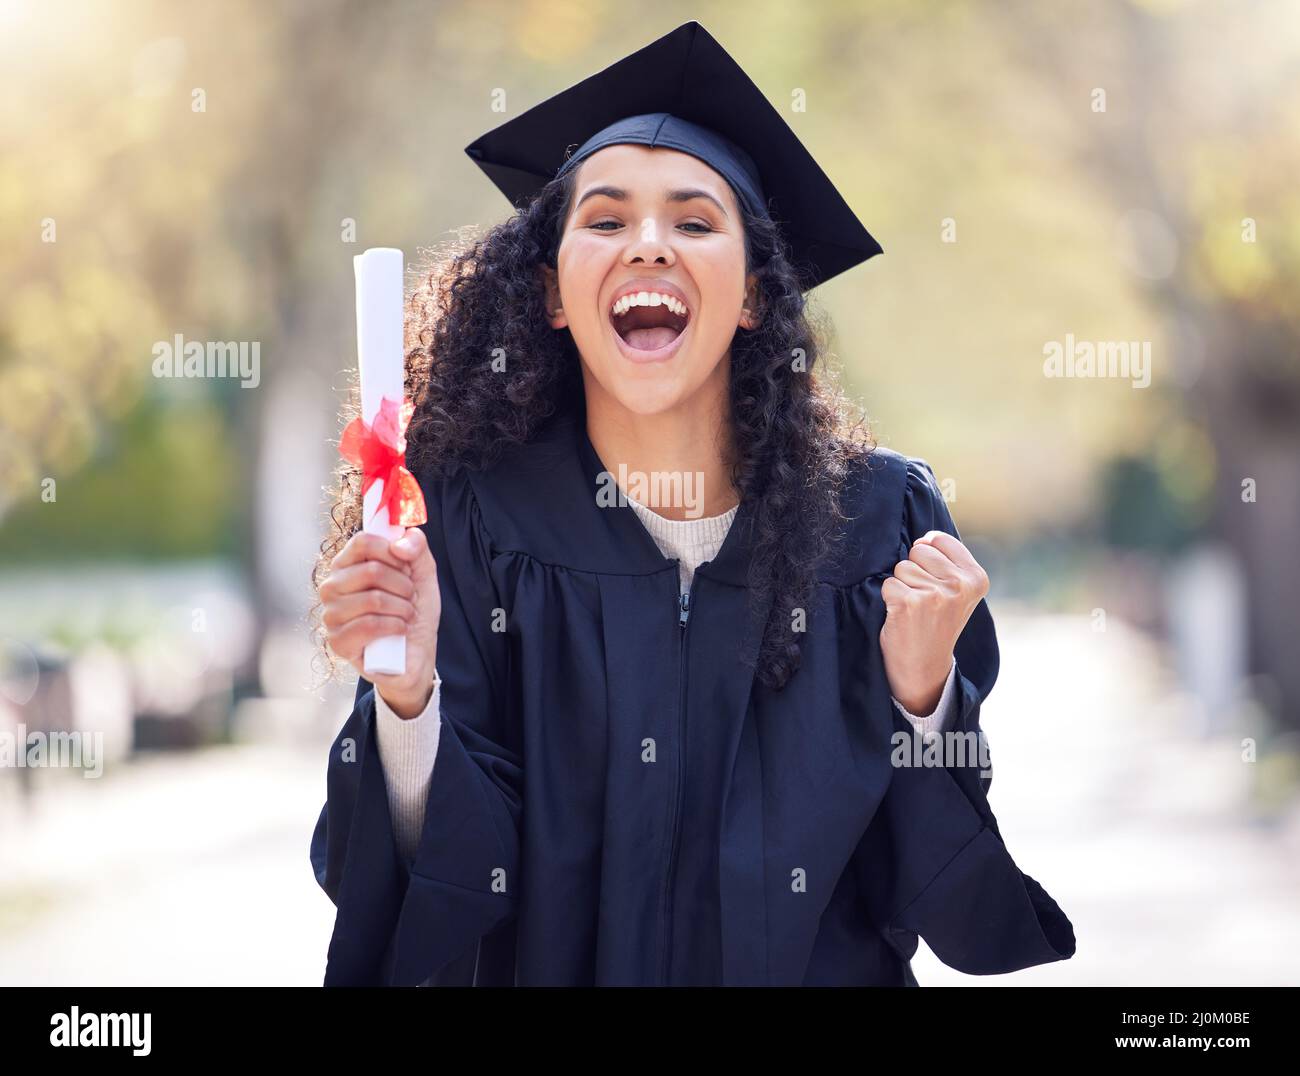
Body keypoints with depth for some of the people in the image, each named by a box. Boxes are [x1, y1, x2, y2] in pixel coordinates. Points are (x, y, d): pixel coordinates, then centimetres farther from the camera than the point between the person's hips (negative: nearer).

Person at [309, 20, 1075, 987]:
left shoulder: (880, 522, -7)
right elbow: (448, 881, -13)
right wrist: (406, 695, -28)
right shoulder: (471, 524, -10)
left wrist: (923, 690, -22)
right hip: (551, 975, -1)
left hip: (824, 973, 1)